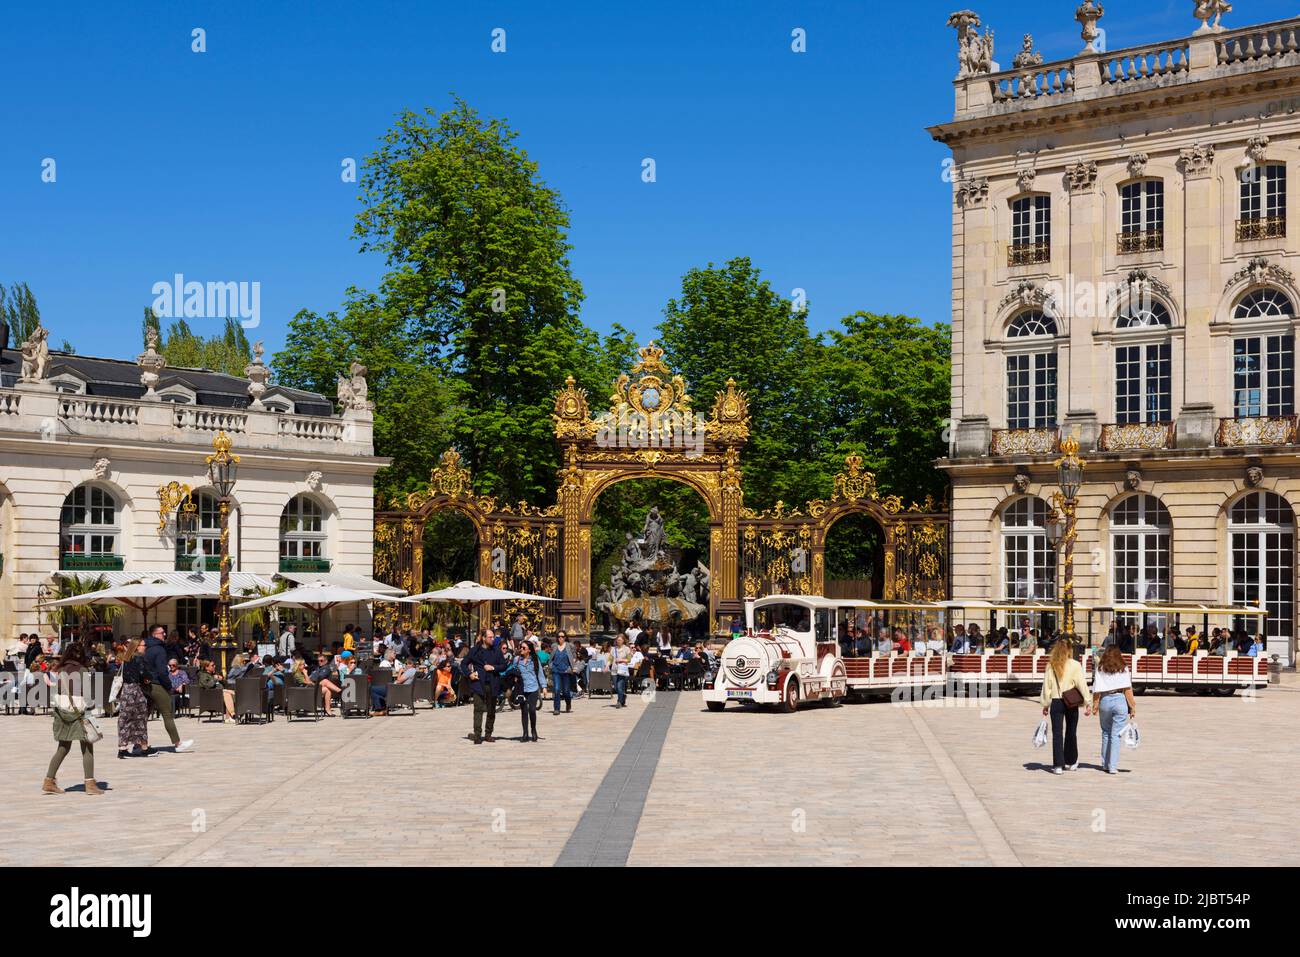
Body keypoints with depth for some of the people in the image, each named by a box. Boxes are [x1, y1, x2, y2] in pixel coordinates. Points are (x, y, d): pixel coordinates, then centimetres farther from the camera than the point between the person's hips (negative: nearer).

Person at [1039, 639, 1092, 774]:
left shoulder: (1051, 665, -1)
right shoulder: (1075, 665, -6)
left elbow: (1047, 685, 2)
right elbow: (1082, 684, -8)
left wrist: (1045, 704, 9)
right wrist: (1088, 702, -4)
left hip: (1056, 702, 0)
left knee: (1057, 734, 2)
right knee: (1071, 733, 15)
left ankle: (1058, 765, -5)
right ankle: (1071, 762, 26)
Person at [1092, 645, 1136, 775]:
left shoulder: (1100, 669, 3)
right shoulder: (1123, 670, 1)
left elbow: (1096, 690, 1)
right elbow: (1127, 690, -3)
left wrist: (1095, 706, 8)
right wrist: (1132, 707, 2)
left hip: (1105, 701, 2)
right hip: (1120, 701, -2)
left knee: (1105, 733, 16)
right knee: (1116, 735, 0)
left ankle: (1105, 764, 20)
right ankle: (1113, 766, -3)